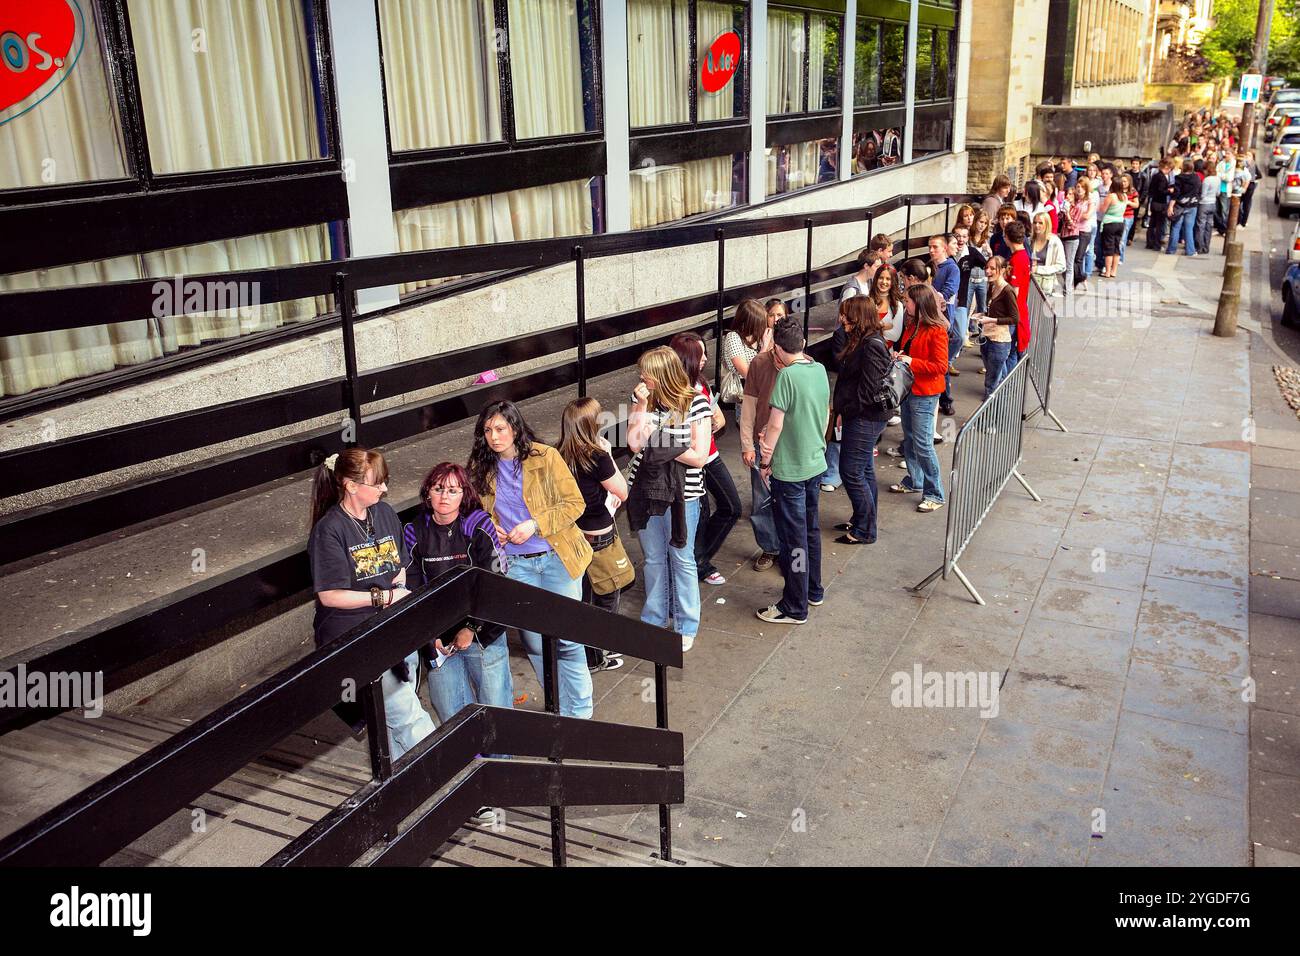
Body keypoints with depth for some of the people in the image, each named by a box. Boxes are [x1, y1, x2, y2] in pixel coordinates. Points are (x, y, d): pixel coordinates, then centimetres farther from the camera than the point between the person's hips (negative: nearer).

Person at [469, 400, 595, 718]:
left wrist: (535, 524, -18)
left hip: (556, 557, -3)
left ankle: (578, 713, 14)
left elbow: (575, 503, -8)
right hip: (514, 564, 4)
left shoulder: (545, 457, -8)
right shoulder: (481, 468, 4)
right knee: (534, 641, 8)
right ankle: (557, 708, 26)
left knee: (567, 640, -1)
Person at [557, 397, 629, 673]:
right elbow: (623, 493, -12)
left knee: (581, 593, 21)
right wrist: (608, 455, -10)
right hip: (599, 535, -6)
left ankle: (584, 649, 34)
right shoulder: (597, 457, -23)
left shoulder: (561, 456, -5)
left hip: (573, 534, 6)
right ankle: (597, 655, 22)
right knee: (606, 595, 13)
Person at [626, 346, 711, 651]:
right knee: (653, 558, 17)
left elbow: (699, 456, -15)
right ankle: (654, 619, 34)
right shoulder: (643, 399, 1)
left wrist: (658, 445, -15)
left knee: (681, 559, 8)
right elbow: (635, 444, -8)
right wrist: (642, 407, -15)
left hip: (682, 493, -4)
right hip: (646, 489, 4)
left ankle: (686, 626, 23)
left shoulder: (696, 402, -13)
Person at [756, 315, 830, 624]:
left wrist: (765, 462, -7)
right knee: (811, 529, 21)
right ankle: (814, 591, 36)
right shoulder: (819, 370, 2)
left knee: (794, 539, 2)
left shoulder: (787, 375, -21)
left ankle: (795, 608, 12)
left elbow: (775, 424, -19)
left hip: (789, 470, -8)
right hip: (815, 463, 8)